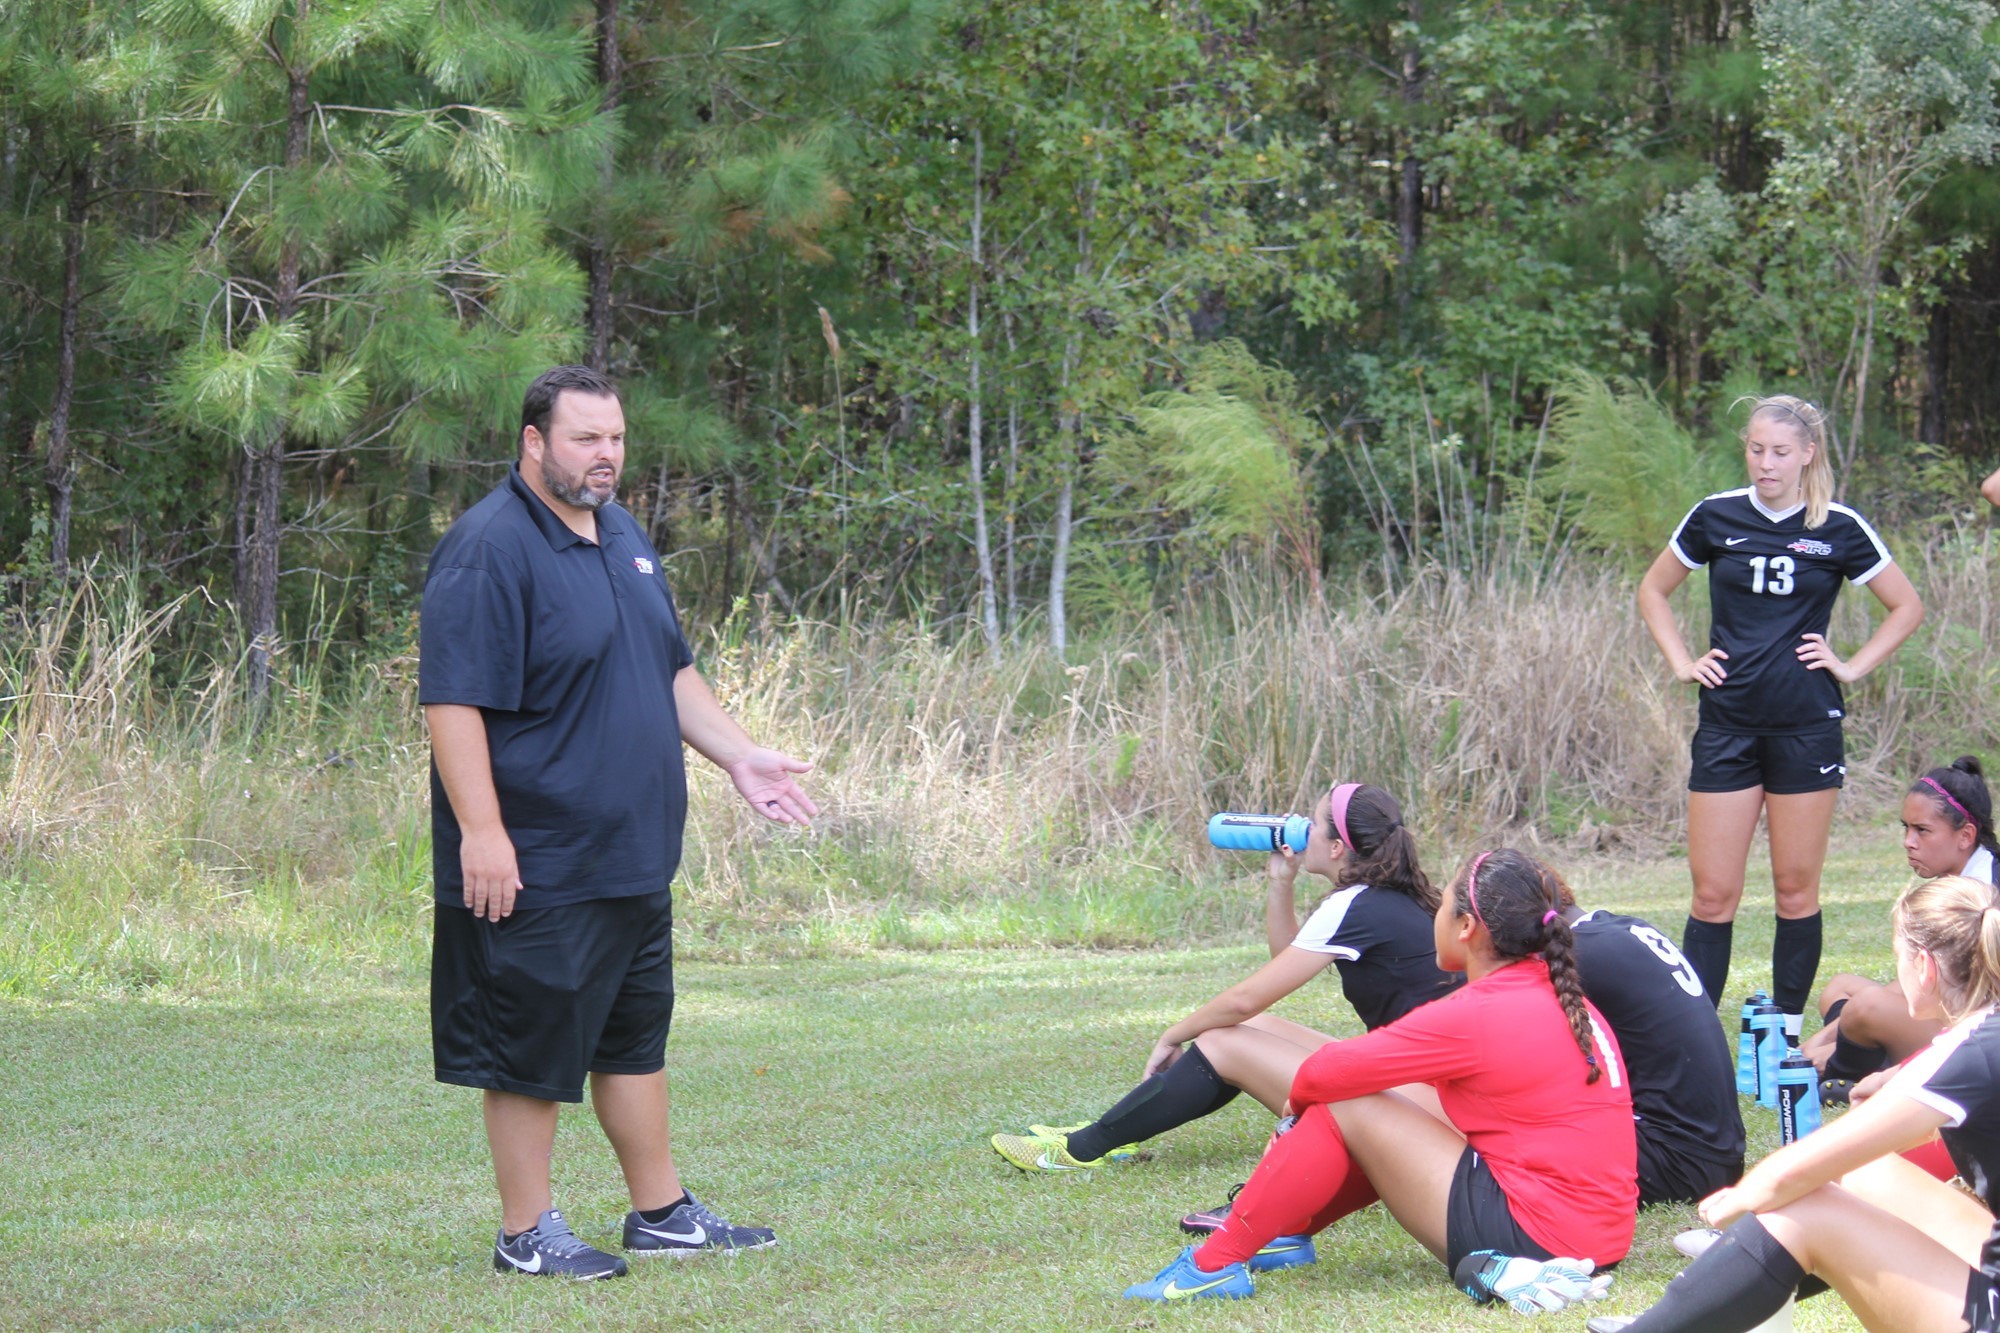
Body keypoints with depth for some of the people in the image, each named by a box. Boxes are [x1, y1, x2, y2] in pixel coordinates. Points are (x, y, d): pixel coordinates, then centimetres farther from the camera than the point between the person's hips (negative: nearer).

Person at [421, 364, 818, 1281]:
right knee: (531, 1048, 0)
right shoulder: (489, 549, -15)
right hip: (537, 867, -9)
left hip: (633, 855, 9)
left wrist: (739, 757, 16)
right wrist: (480, 831, -25)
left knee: (635, 1034, 16)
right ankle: (525, 1234, 9)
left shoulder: (622, 536, 13)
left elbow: (670, 671, 24)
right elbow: (452, 698, -20)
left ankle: (661, 1214, 25)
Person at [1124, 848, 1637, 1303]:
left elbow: (1326, 1074, -12)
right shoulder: (1563, 998, 10)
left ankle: (1216, 1263, 2)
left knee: (1343, 1110, -3)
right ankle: (1284, 1233, 29)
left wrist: (1299, 1098, 11)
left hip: (1534, 1233, -9)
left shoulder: (1475, 1016, -16)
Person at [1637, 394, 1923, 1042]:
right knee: (1712, 894, -2)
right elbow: (1653, 591, 18)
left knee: (1796, 891, 4)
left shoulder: (1838, 529, 0)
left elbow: (1907, 607, 11)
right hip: (1728, 726, 1)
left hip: (1807, 726, -1)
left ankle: (1788, 1035, 14)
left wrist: (1852, 666, 1)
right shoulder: (1716, 517, 3)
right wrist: (1682, 663, 6)